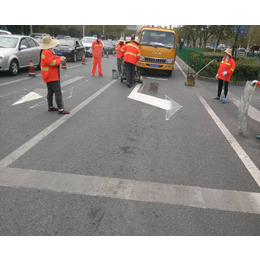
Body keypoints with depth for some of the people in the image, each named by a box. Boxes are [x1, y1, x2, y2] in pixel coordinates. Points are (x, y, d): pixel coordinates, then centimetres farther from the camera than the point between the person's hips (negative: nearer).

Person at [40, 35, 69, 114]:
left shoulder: (49, 51, 13)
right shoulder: (46, 52, -21)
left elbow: (53, 57, 21)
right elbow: (52, 62, -25)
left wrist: (60, 57, 3)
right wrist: (60, 60, -11)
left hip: (49, 76, 12)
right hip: (52, 76, -12)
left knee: (50, 92, 18)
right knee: (58, 92, -11)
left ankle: (50, 107, 29)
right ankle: (60, 109, -10)